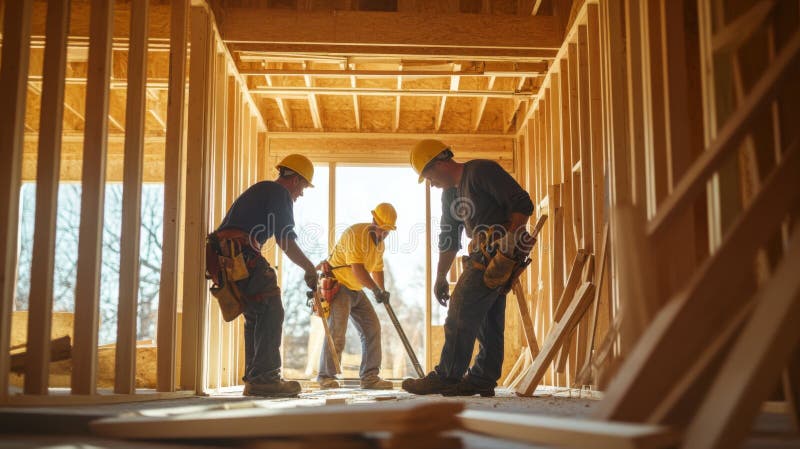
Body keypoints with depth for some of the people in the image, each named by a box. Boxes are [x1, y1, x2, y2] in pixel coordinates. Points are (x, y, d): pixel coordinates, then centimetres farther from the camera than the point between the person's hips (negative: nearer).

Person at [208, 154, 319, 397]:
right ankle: (264, 377, -13)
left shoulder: (260, 189, 31)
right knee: (271, 311, -8)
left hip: (224, 254, 10)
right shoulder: (280, 193, 0)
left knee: (255, 315, 15)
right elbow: (286, 241, -8)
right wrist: (310, 268, 2)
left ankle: (254, 378, 15)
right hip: (243, 253, -10)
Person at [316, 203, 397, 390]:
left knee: (372, 328, 2)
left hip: (356, 290, 9)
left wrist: (383, 290, 4)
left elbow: (377, 269, 18)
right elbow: (357, 268, -29)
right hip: (337, 285, -9)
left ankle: (369, 377, 6)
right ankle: (326, 376, -1)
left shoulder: (380, 243, 8)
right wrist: (375, 289, -33)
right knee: (337, 331, -15)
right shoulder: (355, 233, -21)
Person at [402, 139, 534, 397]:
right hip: (482, 256, 10)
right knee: (487, 320, 10)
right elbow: (448, 239, 23)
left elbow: (523, 204, -17)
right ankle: (483, 380, 14)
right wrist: (440, 278, 23)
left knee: (461, 314, -9)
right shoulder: (450, 194, 17)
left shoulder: (482, 171, -11)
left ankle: (446, 377, -5)